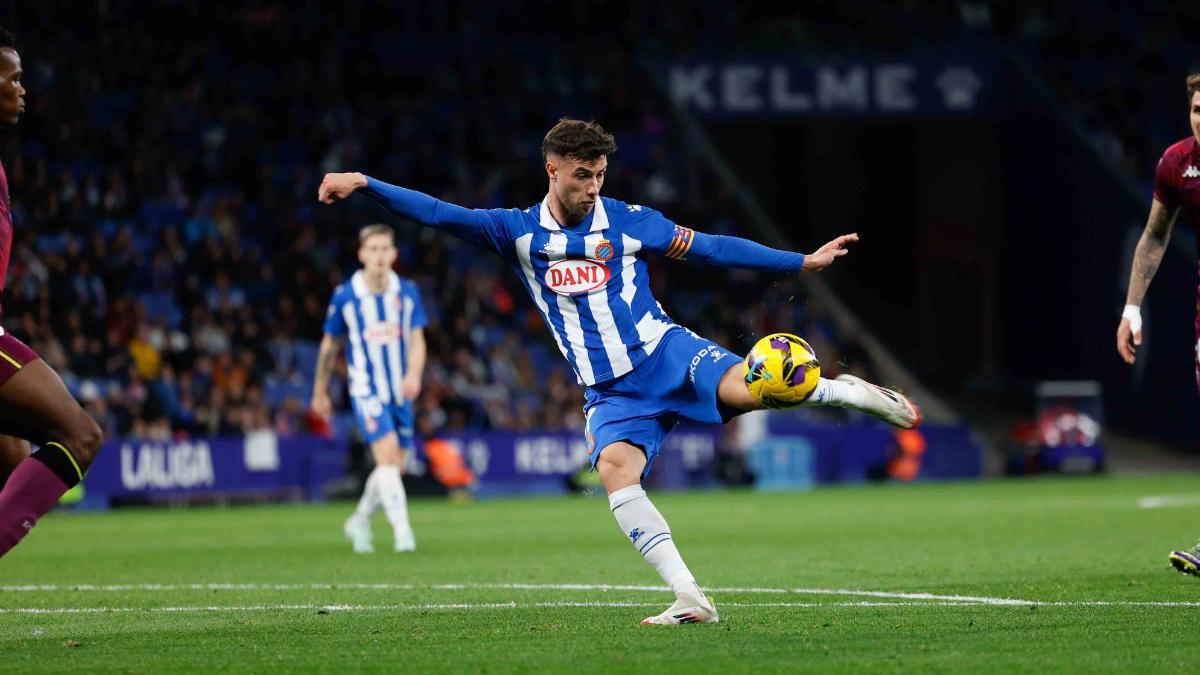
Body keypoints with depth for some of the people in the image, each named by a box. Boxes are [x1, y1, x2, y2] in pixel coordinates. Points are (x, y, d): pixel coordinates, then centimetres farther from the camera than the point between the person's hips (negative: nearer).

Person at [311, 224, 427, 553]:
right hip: (367, 391, -4)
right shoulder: (345, 296, -5)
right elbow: (330, 344, 6)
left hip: (400, 391, 4)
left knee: (392, 469, 10)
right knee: (388, 455, -22)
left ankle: (359, 522, 33)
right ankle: (402, 530, -25)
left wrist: (413, 374, -25)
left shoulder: (407, 292, 0)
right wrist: (320, 391, 12)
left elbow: (416, 340, -5)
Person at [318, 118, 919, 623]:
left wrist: (803, 262, 6)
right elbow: (439, 215, 0)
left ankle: (845, 392, -4)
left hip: (663, 353, -1)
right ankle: (690, 598, -29)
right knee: (614, 466, -29)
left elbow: (712, 248, 8)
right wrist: (364, 185, -11)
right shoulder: (519, 231, 5)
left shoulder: (628, 222, 3)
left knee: (745, 388, -32)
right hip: (609, 392, 1)